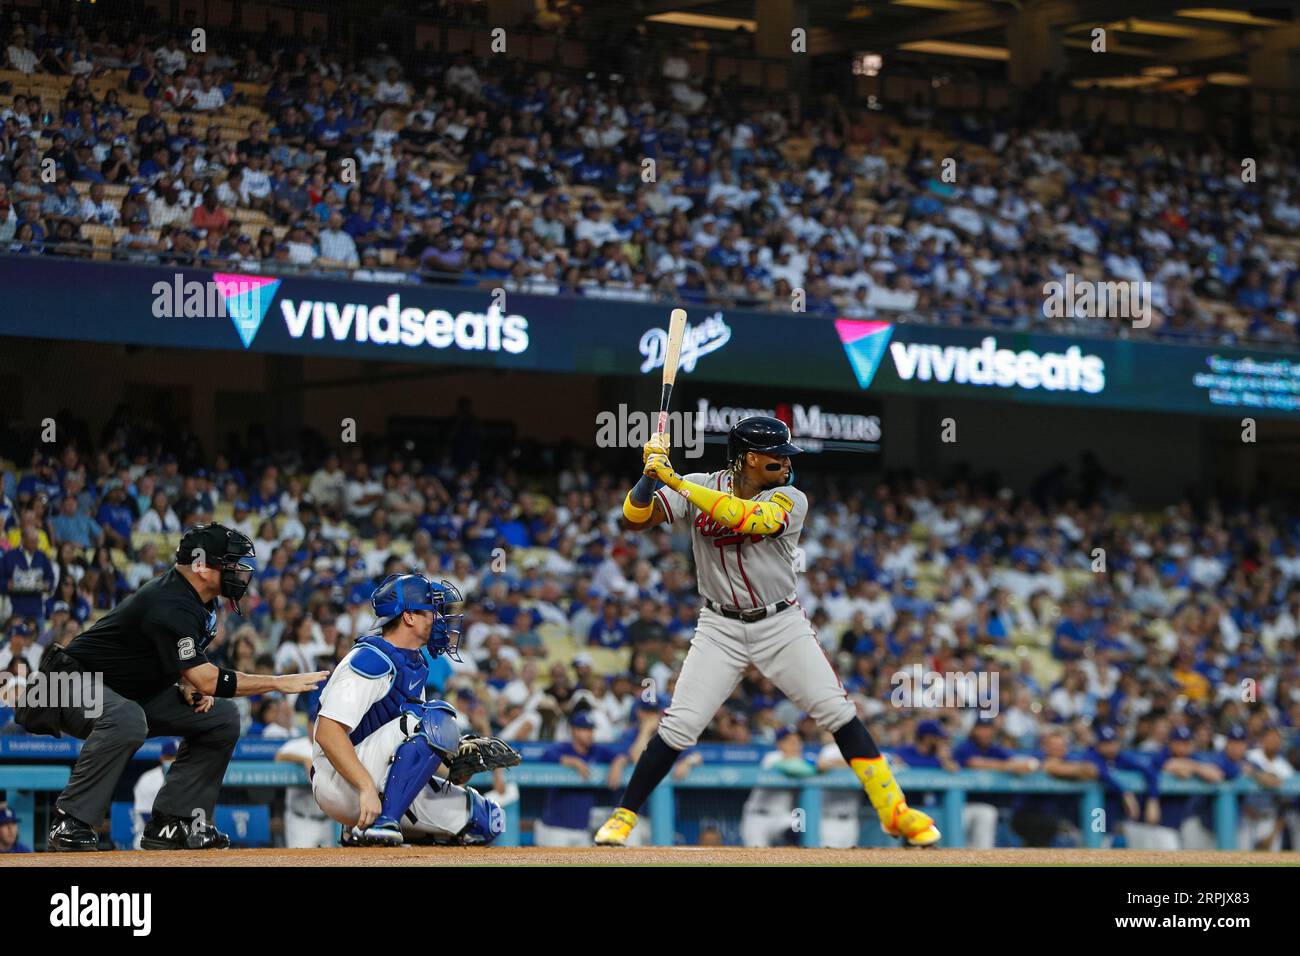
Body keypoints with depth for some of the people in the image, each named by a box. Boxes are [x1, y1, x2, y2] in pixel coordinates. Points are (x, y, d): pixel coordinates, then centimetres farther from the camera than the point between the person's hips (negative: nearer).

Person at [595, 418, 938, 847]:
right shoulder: (698, 487, -4)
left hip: (782, 626, 0)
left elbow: (746, 517, -29)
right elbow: (636, 520, -9)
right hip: (720, 630, 0)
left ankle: (893, 811, 0)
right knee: (679, 726, -10)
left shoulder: (791, 500, -9)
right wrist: (650, 476, -30)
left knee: (839, 714, -7)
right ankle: (623, 815, 2)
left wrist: (676, 481, -32)